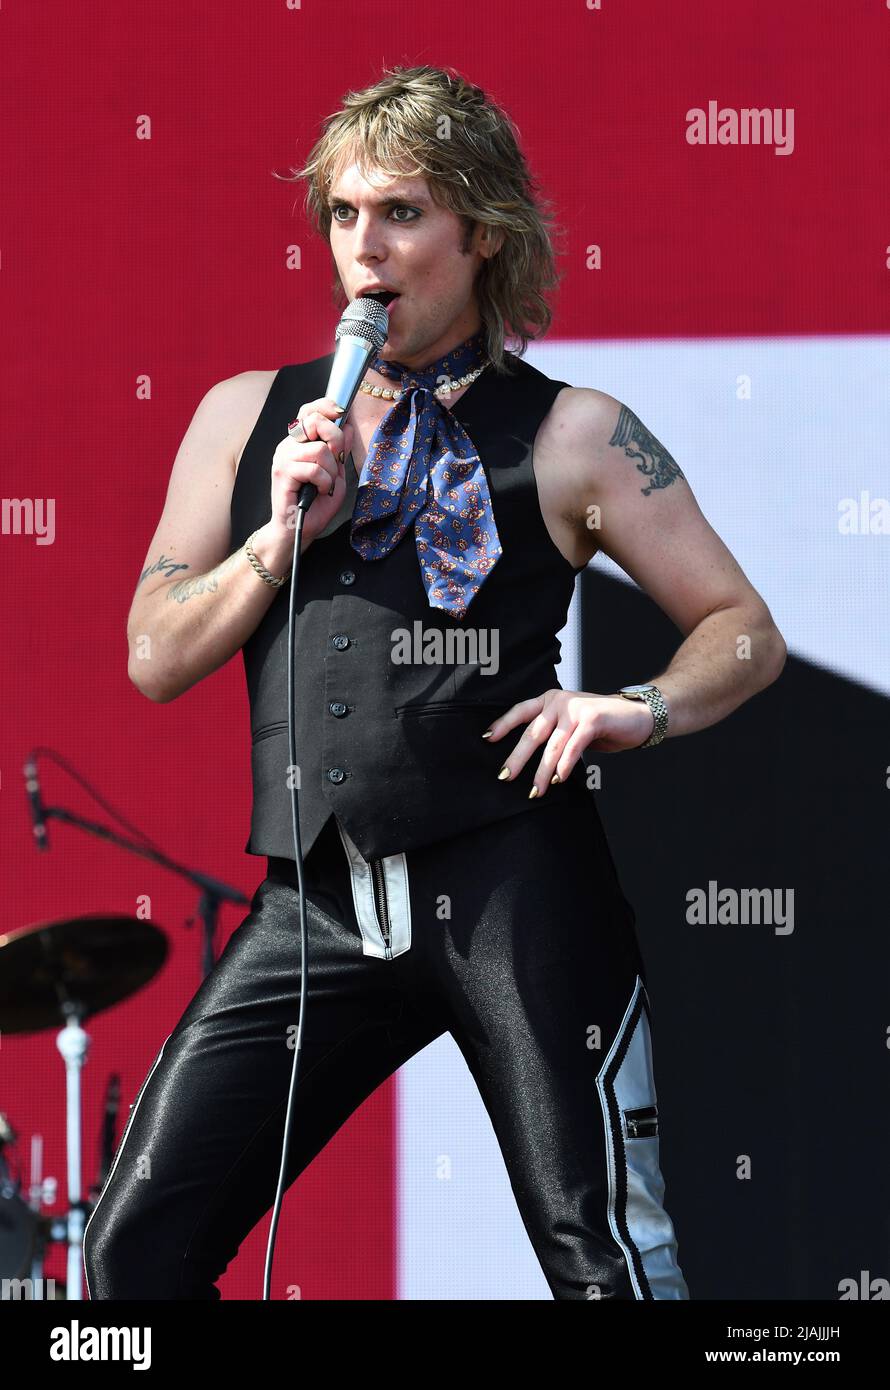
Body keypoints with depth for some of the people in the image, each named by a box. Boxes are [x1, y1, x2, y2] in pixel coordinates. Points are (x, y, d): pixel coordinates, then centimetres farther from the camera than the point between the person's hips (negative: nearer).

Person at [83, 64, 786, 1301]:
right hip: (317, 902, 3)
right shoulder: (247, 418, 15)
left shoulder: (571, 438, 5)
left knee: (601, 1256, -3)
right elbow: (158, 658, 12)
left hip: (512, 886, -3)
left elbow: (746, 634, 8)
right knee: (137, 1250, -2)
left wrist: (643, 710, -11)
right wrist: (283, 534, -3)